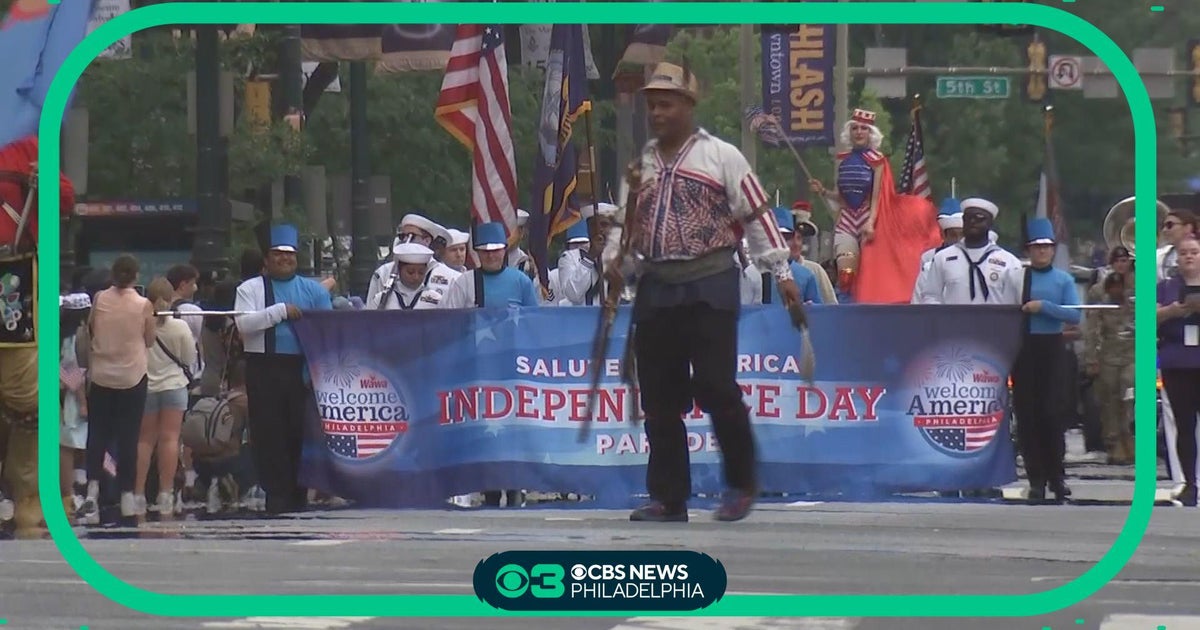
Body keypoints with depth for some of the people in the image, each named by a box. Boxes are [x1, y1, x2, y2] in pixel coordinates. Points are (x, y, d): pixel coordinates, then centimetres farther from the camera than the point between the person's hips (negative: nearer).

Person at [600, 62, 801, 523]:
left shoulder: (721, 157, 0)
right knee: (659, 396, 4)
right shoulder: (642, 164, 15)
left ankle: (742, 484, 4)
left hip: (710, 287, -5)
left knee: (715, 386, -12)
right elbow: (625, 219, 21)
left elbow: (756, 214, -1)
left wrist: (780, 271, -4)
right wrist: (613, 256, 2)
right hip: (655, 289, 5)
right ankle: (668, 497, 9)